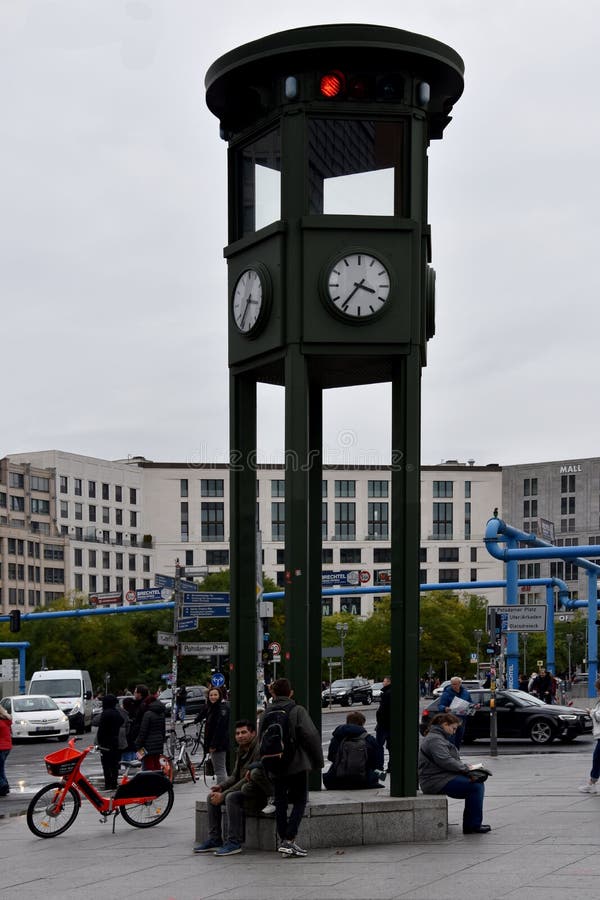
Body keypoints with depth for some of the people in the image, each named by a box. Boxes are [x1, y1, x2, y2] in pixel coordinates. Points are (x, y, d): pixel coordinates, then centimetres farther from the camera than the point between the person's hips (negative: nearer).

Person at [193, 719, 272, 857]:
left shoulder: (258, 750, -18)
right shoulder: (241, 751, 13)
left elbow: (248, 779, -22)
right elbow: (235, 776, 18)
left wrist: (224, 795, -21)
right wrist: (221, 786, -3)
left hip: (259, 796, -10)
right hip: (244, 792, 10)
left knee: (232, 797, -32)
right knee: (211, 797, -1)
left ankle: (234, 842, -27)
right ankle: (214, 839, 0)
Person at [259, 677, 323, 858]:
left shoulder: (266, 714, 5)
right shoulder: (297, 711, -7)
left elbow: (261, 740, 9)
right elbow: (311, 735, -13)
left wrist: (267, 767, 17)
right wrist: (317, 761, -4)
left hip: (275, 767, 4)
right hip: (297, 764, -4)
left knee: (280, 802, 11)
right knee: (299, 801, 3)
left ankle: (283, 840, 10)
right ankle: (289, 840, -9)